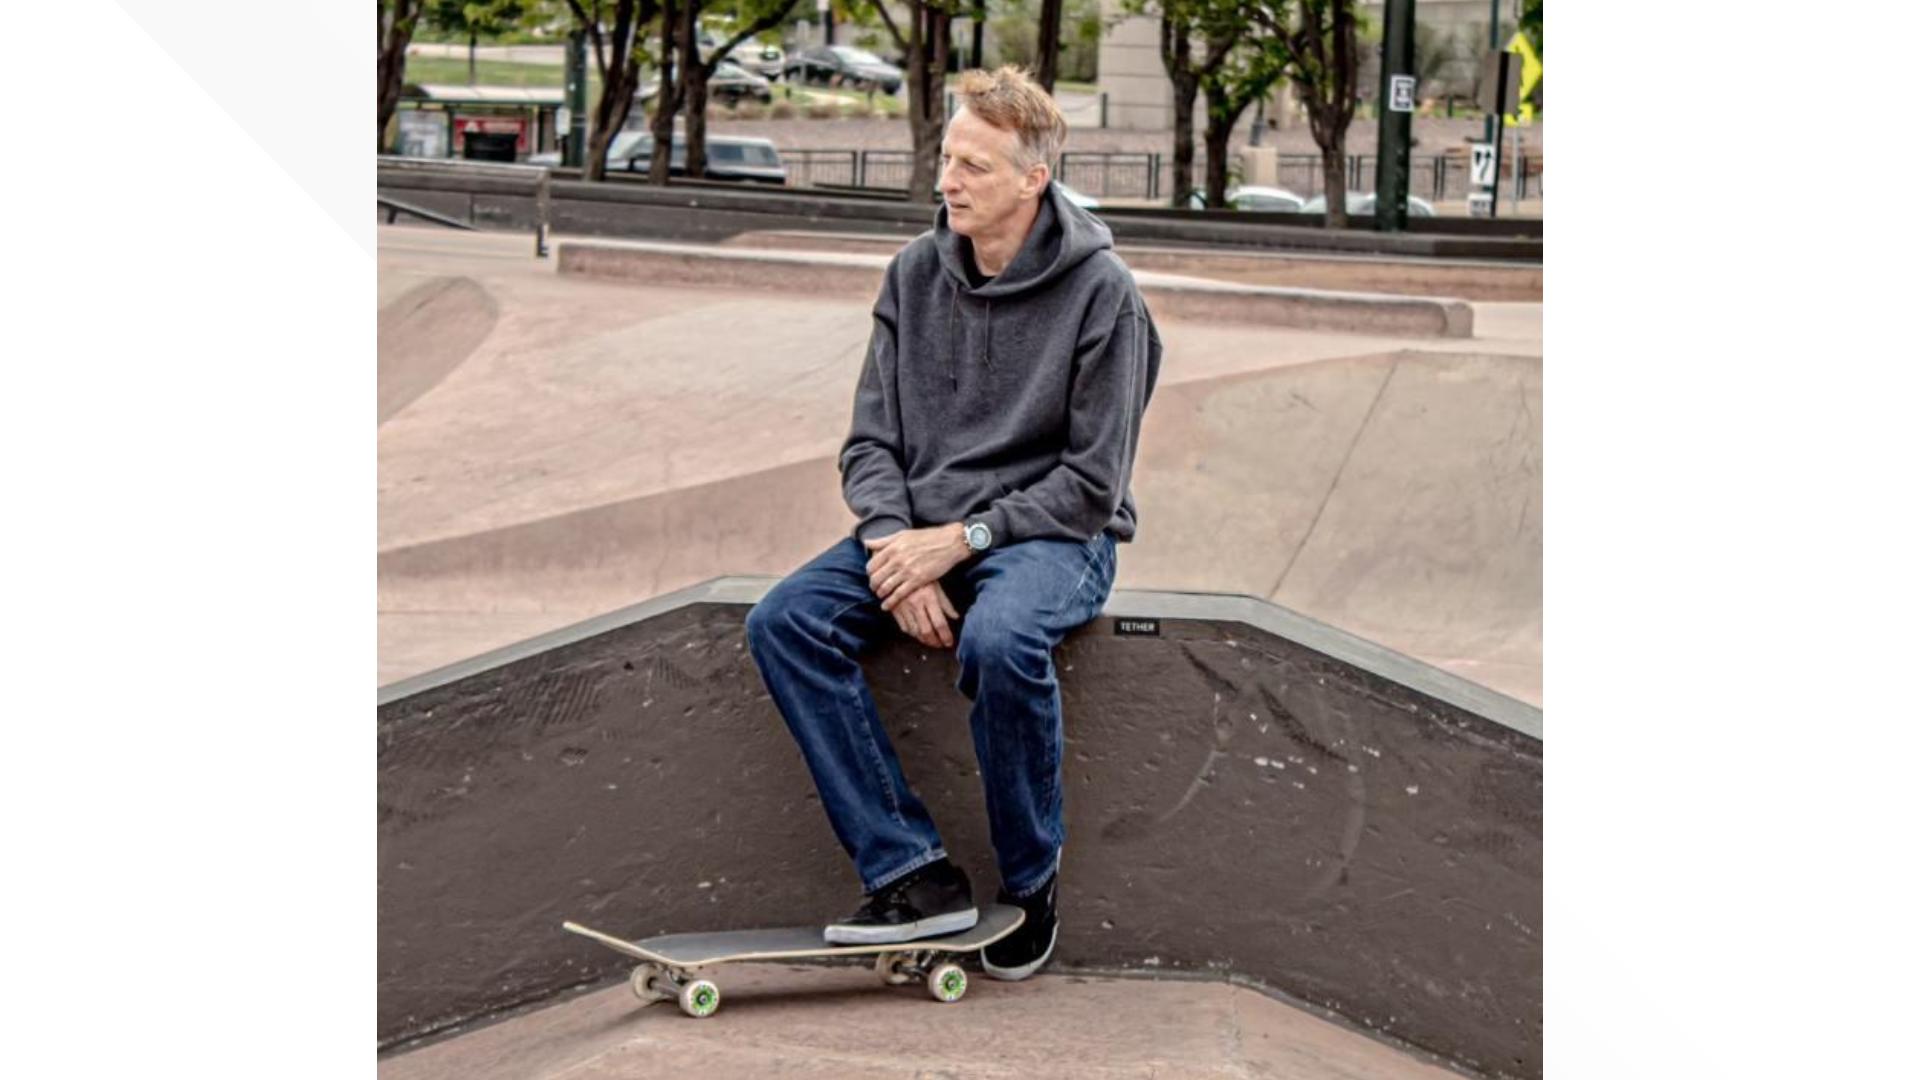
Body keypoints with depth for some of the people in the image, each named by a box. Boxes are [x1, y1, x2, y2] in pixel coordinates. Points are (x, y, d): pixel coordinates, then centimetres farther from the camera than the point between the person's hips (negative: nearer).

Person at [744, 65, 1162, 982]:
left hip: (1054, 535, -5)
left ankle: (1030, 882, -12)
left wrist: (963, 538, -18)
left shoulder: (1100, 291, -9)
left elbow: (1092, 483, -10)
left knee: (999, 641, -38)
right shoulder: (915, 273, 6)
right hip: (918, 529, 5)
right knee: (782, 623, -19)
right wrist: (895, 544, -12)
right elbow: (871, 441, 7)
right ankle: (910, 871, -19)